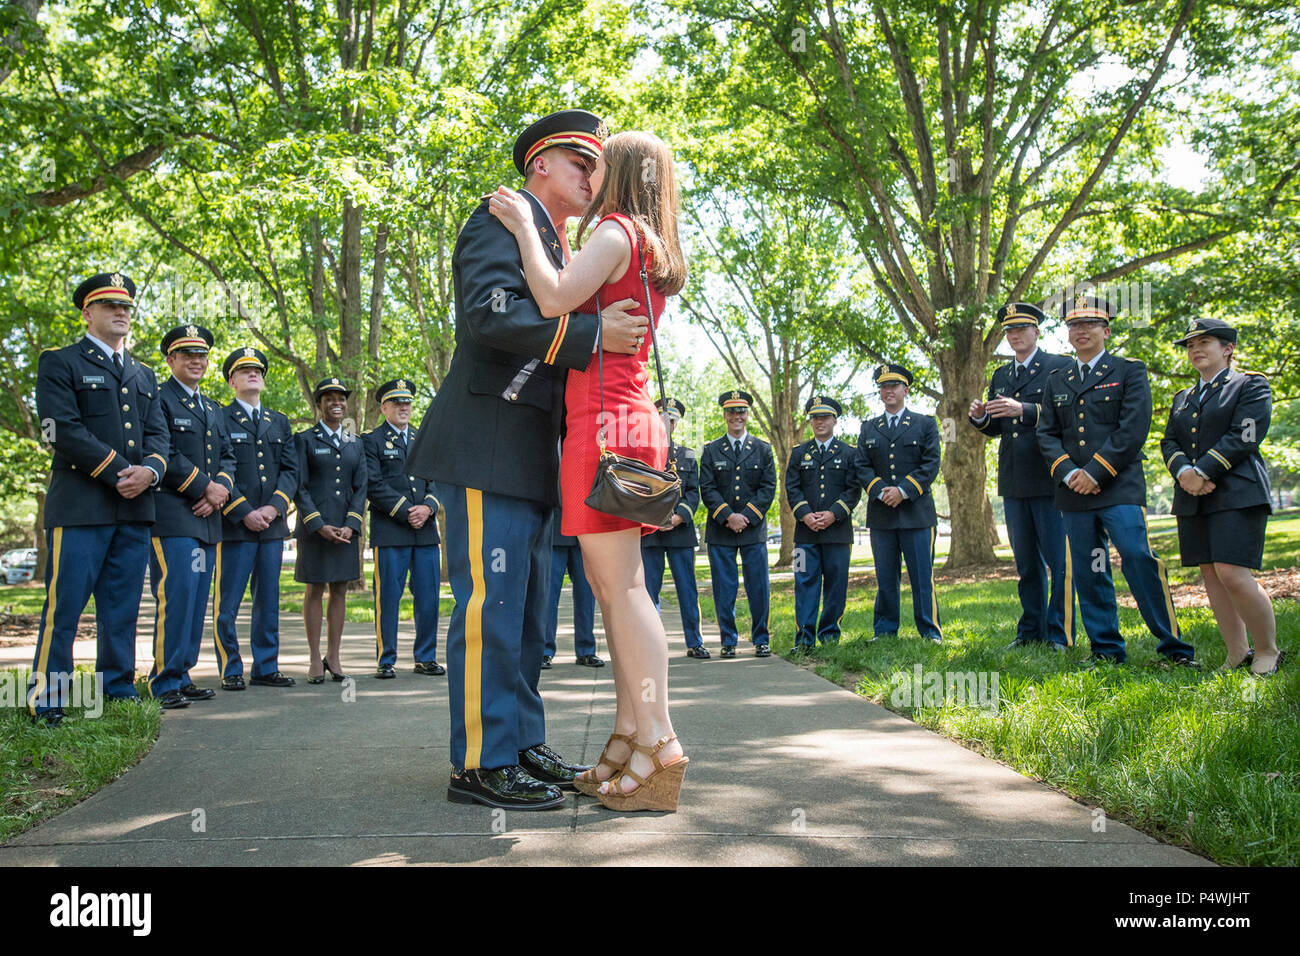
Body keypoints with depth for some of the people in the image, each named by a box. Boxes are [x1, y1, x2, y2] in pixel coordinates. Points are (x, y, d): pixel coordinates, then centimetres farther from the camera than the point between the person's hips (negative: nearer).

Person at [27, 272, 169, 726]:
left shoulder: (143, 375, 23)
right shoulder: (59, 363, 5)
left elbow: (157, 433, 14)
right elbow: (64, 430, -8)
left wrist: (149, 470, -8)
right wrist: (118, 472, -13)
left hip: (135, 507, 5)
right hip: (80, 505, -5)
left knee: (123, 609, 7)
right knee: (64, 605, -6)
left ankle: (118, 693, 14)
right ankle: (45, 702, 2)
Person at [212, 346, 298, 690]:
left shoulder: (280, 422, 17)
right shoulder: (219, 419, 2)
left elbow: (291, 471, 10)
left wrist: (273, 508, -6)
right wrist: (244, 513, -13)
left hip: (272, 524, 5)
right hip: (234, 525, -4)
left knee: (269, 601, 8)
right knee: (228, 603, -2)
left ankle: (266, 667, 15)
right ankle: (231, 670, 8)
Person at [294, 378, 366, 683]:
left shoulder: (354, 444, 13)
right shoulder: (304, 439, 1)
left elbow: (360, 488, 9)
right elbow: (299, 488, -4)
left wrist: (351, 525, -6)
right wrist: (319, 526, -13)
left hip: (347, 527, 4)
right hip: (314, 527, -4)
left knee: (340, 590, 6)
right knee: (315, 590, 1)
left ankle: (333, 658, 14)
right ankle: (315, 661, 7)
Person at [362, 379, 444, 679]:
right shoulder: (371, 440, 4)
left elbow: (436, 482, 15)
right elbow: (374, 486, -6)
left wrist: (427, 508, -5)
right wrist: (406, 512, -12)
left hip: (426, 531, 4)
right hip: (389, 532, -4)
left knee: (429, 598, 4)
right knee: (388, 598, -2)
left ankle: (426, 658, 14)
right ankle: (385, 661, 8)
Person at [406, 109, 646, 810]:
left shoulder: (560, 247, 26)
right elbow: (489, 311, -20)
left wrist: (618, 333, 13)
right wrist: (592, 332, -21)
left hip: (531, 457, 10)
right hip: (487, 448, -10)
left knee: (525, 612, 12)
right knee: (490, 605, -8)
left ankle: (523, 747, 21)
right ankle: (481, 764, 0)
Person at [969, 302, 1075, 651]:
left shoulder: (1060, 366, 0)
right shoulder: (1000, 376, 18)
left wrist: (1024, 410, -23)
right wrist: (980, 417, -3)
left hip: (1049, 479, -6)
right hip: (1013, 482, 6)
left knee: (1059, 560, -4)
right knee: (1026, 563, 12)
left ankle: (1060, 635, 3)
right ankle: (1031, 632, 20)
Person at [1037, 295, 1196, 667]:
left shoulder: (1129, 371, 5)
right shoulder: (1056, 380, 17)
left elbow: (1133, 429, -7)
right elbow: (1046, 434, 10)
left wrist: (1095, 471, -14)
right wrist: (1069, 472, -7)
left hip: (1119, 487, -4)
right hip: (1074, 493, 4)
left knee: (1139, 560, -14)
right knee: (1087, 572, 5)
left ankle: (1174, 648, -3)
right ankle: (1106, 649, 15)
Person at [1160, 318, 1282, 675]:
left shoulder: (1251, 385, 3)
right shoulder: (1182, 398, 22)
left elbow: (1244, 437, -10)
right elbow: (1168, 443, 11)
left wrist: (1202, 472, -17)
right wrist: (1183, 471, -10)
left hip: (1237, 495, -6)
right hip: (1192, 500, 6)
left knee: (1233, 575, -15)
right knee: (1211, 577, 4)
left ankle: (1268, 652, 1)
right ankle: (1237, 654, 11)